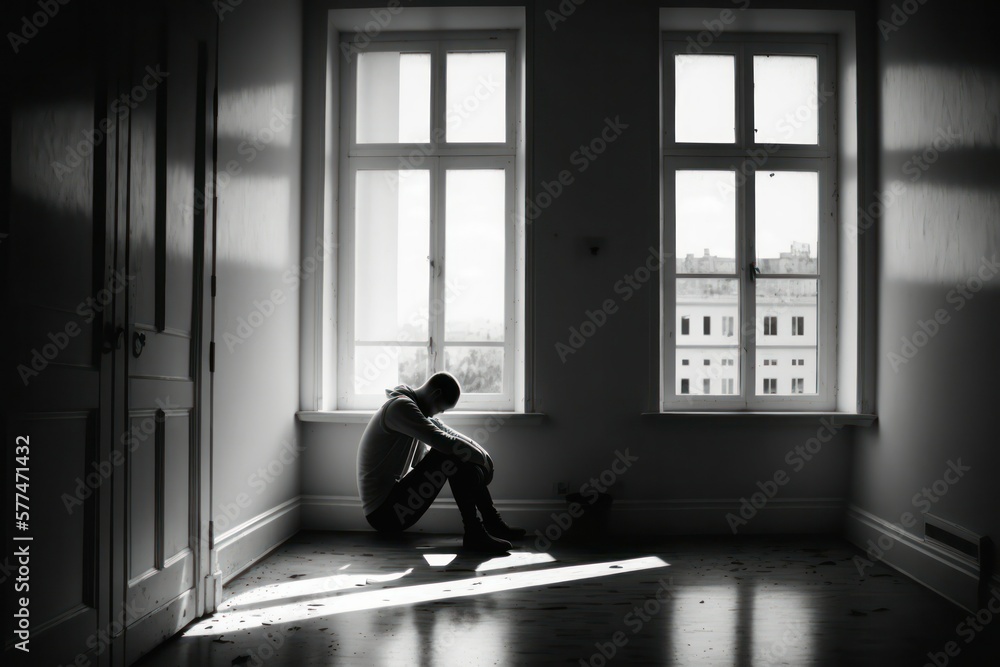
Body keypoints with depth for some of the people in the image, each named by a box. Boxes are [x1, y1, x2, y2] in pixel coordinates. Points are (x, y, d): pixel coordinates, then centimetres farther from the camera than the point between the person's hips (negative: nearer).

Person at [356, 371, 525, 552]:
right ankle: (474, 533, -20)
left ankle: (493, 524, 9)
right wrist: (483, 457, -12)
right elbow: (444, 442, -28)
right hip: (384, 513, -10)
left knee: (465, 459, 8)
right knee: (450, 453, -21)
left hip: (393, 502, 10)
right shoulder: (401, 406, -17)